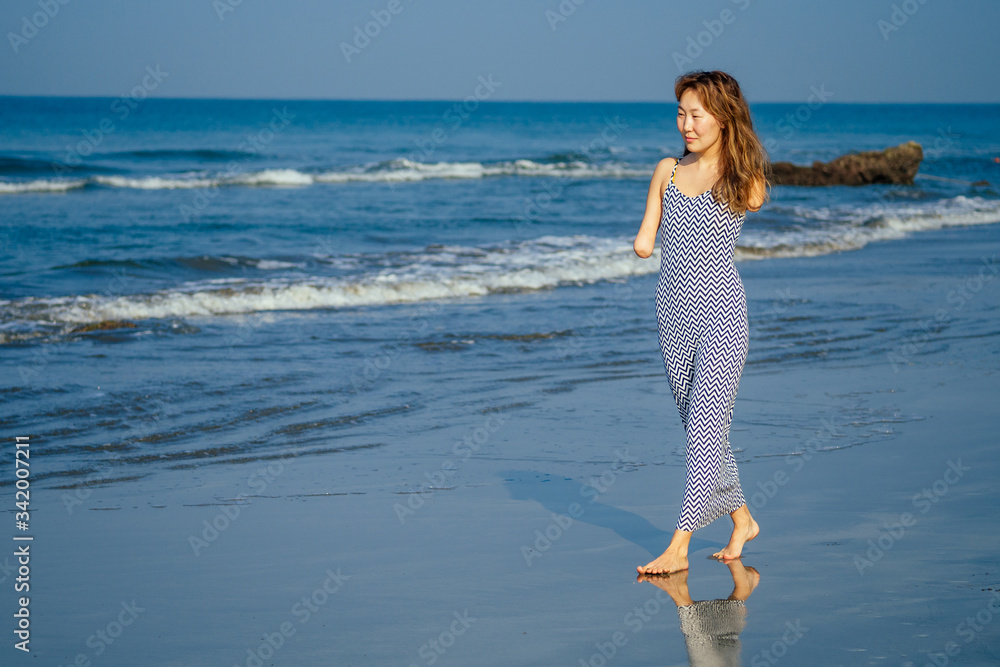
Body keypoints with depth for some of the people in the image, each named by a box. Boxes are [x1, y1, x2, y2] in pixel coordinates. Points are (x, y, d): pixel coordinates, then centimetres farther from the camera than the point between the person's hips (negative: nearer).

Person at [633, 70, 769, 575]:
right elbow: (643, 245, 10)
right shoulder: (667, 171, 8)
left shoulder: (745, 181, -5)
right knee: (699, 427, 12)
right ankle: (741, 520, 29)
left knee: (705, 427, -12)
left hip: (720, 312, -5)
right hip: (673, 313, 6)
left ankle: (678, 548, -14)